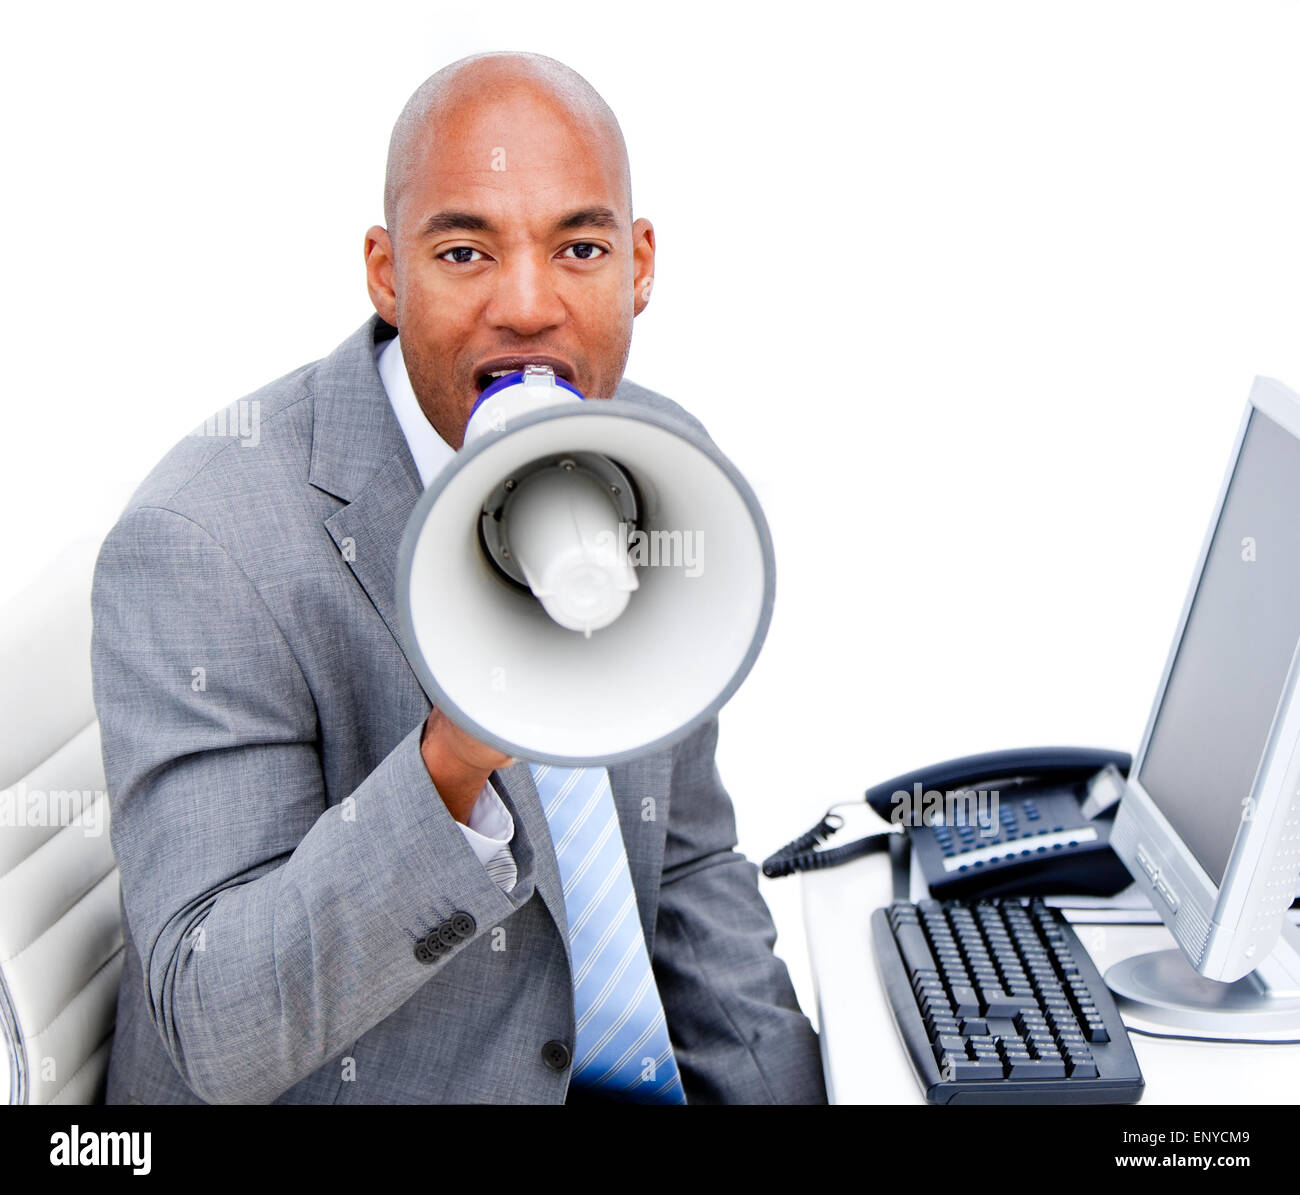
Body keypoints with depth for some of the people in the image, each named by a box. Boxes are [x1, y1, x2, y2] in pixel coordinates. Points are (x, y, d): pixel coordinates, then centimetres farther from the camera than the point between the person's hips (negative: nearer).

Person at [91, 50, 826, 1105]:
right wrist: (453, 760, -37)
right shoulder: (199, 547, -21)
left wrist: (777, 1091, 0)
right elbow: (220, 1040, -24)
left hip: (628, 1077, 5)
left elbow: (684, 859, 8)